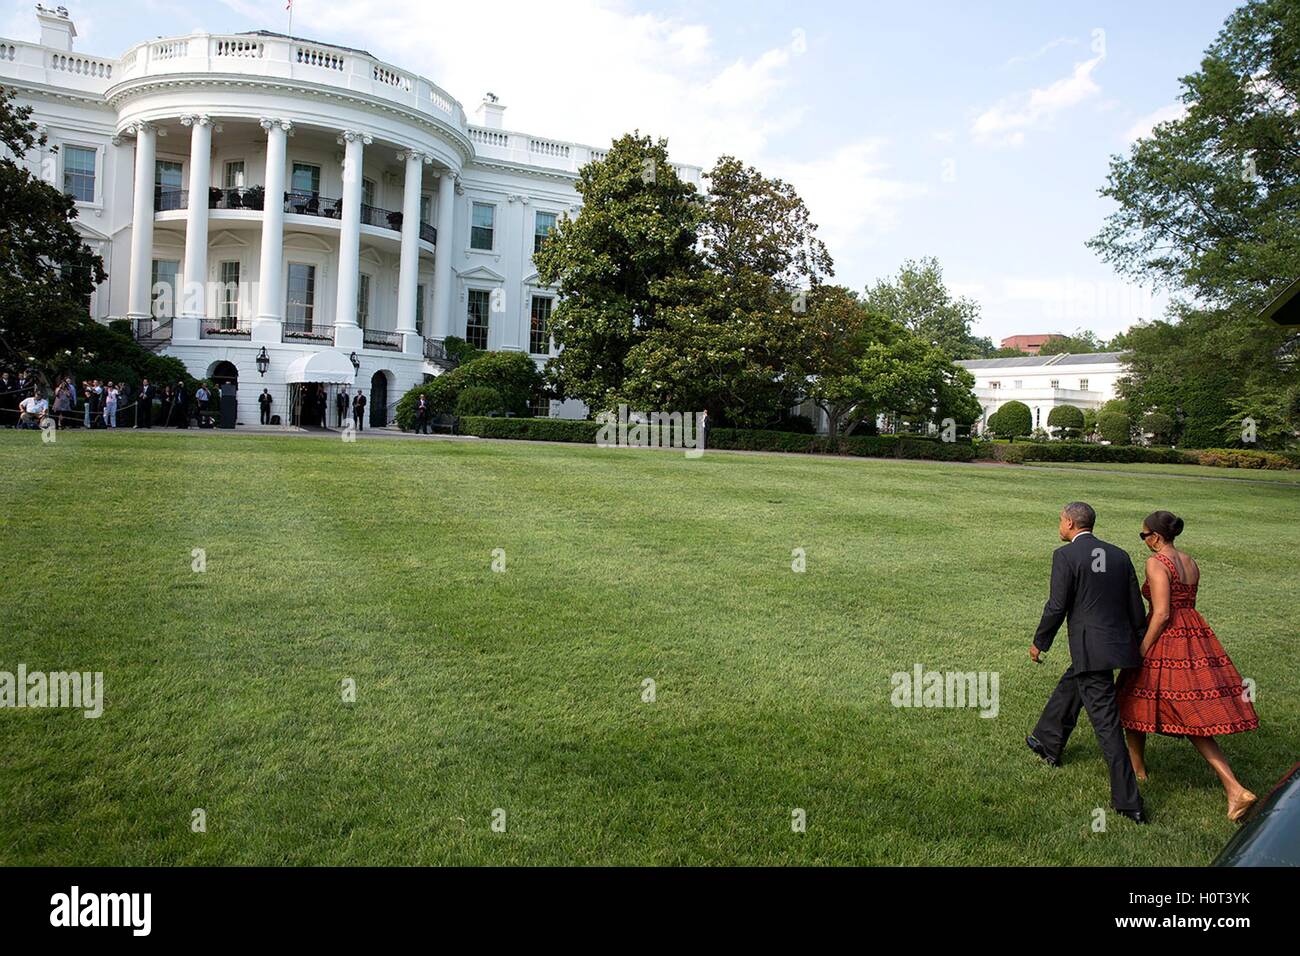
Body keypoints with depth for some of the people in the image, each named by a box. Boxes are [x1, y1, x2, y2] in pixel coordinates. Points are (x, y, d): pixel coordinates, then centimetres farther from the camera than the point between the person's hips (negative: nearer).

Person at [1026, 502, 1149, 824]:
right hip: (1119, 642, 8)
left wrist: (1039, 643, 1)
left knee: (1107, 723, -2)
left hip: (1089, 649, -7)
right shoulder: (1119, 555, 9)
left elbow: (1057, 607, -12)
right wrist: (1134, 646, 22)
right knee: (1069, 687, 28)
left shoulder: (1065, 555, -10)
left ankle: (1128, 802, 1)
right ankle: (1049, 744, 48)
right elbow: (1137, 609, 11)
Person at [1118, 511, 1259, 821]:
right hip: (1197, 636, 7)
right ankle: (1235, 790, -3)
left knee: (1134, 699, 15)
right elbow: (1187, 604, 17)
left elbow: (1161, 614, -18)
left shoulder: (1156, 562, -13)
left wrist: (1140, 653, -13)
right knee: (1194, 720, 7)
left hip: (1166, 641, -7)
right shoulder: (1190, 563, 12)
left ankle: (1137, 768, 31)